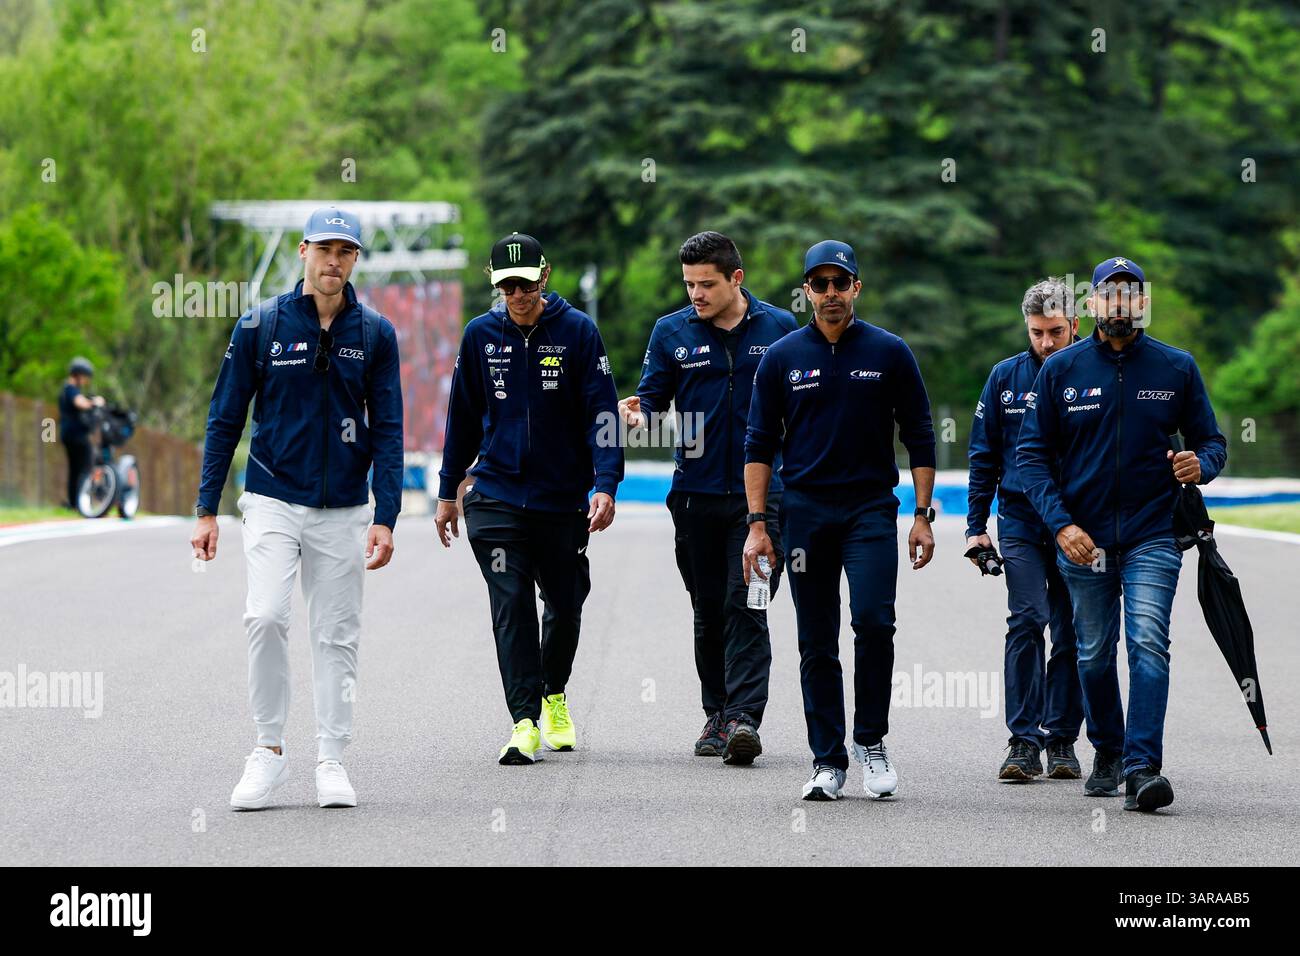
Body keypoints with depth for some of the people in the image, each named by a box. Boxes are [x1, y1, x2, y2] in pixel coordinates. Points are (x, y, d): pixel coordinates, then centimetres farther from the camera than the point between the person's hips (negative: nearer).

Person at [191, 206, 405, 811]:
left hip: (343, 511, 2)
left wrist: (386, 517, -6)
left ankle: (331, 761, 11)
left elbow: (387, 430, 2)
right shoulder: (261, 326, -1)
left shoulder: (375, 334, 2)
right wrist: (207, 510, -1)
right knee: (264, 617, -17)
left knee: (336, 635, 4)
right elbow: (225, 420, 3)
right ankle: (268, 750, -6)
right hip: (273, 503, -1)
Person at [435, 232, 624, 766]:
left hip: (563, 500, 0)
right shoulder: (481, 335, 3)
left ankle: (554, 694, 38)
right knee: (511, 606, -11)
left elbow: (601, 412, -6)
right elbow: (463, 417, 12)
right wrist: (448, 492, 14)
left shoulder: (577, 332, -4)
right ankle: (525, 721, -13)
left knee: (565, 604, 12)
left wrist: (605, 485, -17)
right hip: (496, 497, 0)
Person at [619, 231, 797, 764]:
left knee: (746, 606, -11)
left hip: (761, 492, -2)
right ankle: (716, 715, 19)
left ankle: (744, 717, -17)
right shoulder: (672, 331, 5)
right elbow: (653, 396, 5)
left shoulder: (779, 328, 3)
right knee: (709, 611, 9)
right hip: (696, 493, 3)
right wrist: (638, 413, -18)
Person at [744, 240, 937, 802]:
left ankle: (870, 740, -2)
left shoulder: (889, 353, 4)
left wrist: (923, 516, 1)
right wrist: (757, 525, 0)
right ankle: (827, 761, 9)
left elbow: (920, 438, 7)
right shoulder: (783, 358, 5)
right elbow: (760, 444, 7)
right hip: (805, 511, 1)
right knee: (817, 643, 3)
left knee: (873, 619, -18)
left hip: (871, 507, -1)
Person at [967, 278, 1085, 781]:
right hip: (1020, 522, 0)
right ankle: (1024, 741, -11)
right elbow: (984, 455, 11)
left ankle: (1061, 739, 12)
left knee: (1070, 632, 4)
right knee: (1027, 620, -12)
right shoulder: (1006, 377, 6)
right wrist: (975, 526, 6)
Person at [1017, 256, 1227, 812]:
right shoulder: (1061, 370, 2)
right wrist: (1060, 523, -11)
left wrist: (1200, 464, -16)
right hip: (1083, 537, 2)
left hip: (1151, 536, -2)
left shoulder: (1176, 368, 2)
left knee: (1149, 645, -16)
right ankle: (1107, 752, 30)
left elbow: (1211, 441, 9)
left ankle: (1143, 766, -22)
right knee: (1094, 655, 11)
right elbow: (1032, 453, 2)